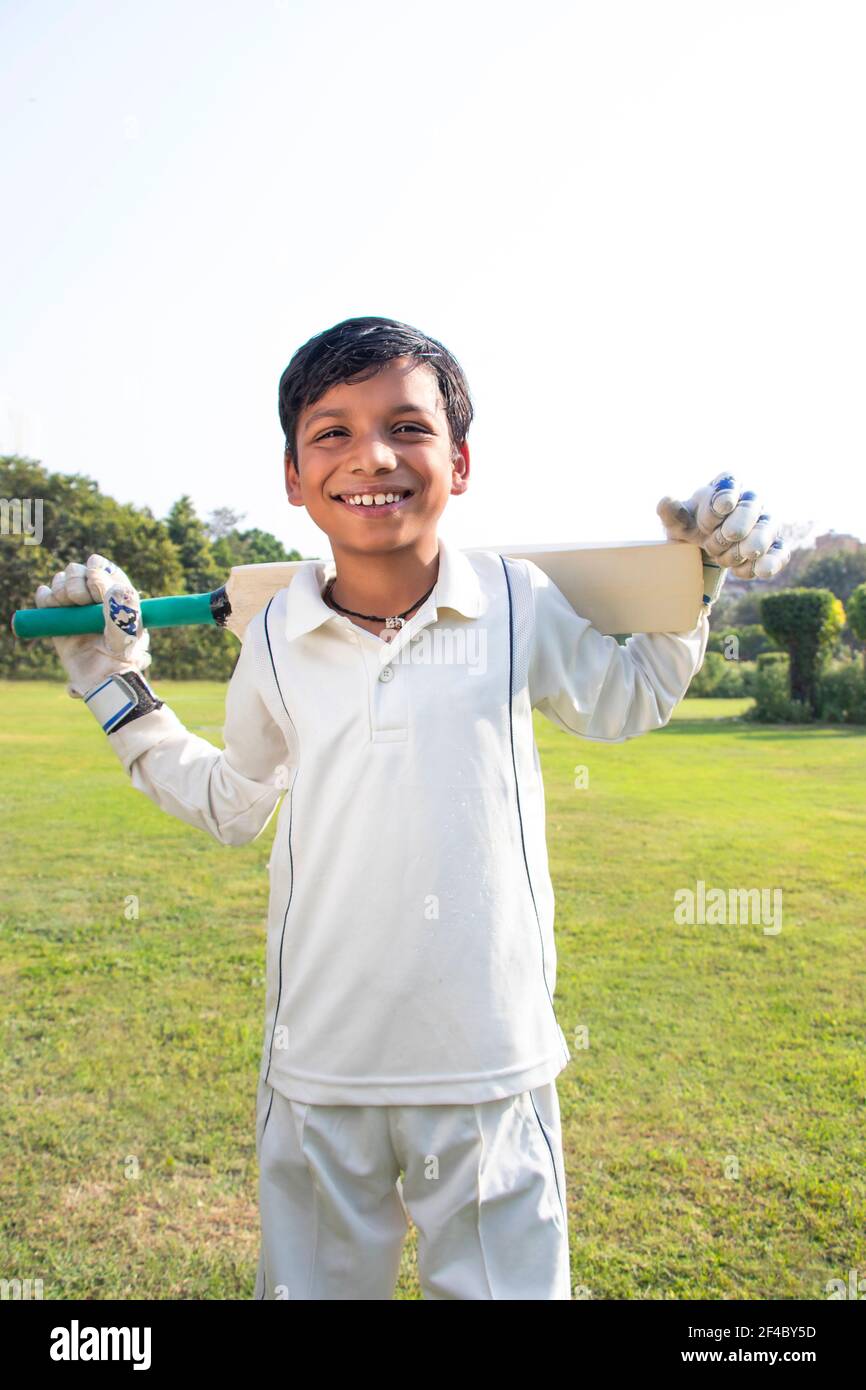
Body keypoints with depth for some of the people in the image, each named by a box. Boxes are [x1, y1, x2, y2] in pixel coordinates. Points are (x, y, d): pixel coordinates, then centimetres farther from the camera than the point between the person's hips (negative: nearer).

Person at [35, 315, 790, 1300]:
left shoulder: (519, 603, -7)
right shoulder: (275, 640, -3)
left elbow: (624, 702, 13)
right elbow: (230, 807, 12)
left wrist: (697, 584, 3)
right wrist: (118, 689, 10)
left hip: (490, 1069, -1)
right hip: (317, 1071, 2)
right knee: (313, 1284, 22)